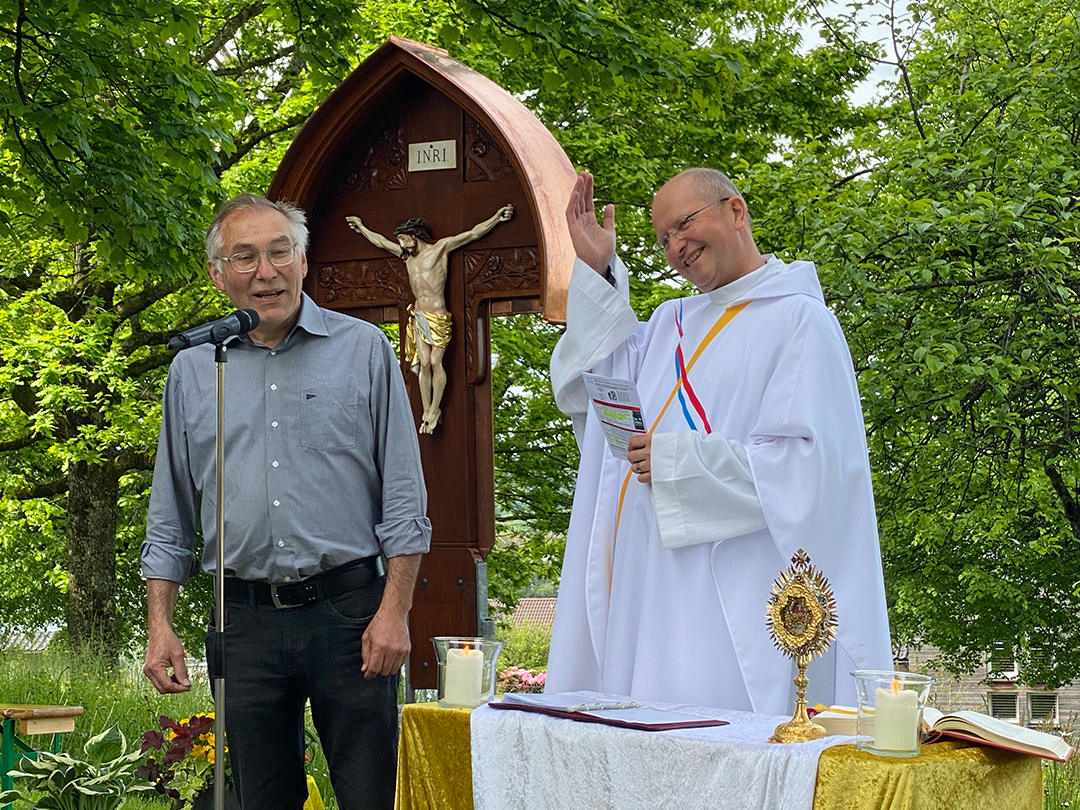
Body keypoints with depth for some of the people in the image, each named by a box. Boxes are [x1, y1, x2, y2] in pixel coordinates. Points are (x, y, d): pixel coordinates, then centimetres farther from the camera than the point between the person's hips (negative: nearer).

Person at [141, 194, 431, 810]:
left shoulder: (363, 349, 4)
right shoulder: (192, 371, 11)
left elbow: (404, 498, 1)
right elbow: (170, 520, 15)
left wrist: (394, 610, -7)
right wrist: (161, 626, 6)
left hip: (348, 613, -2)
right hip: (246, 621, 2)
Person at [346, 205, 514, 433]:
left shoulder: (440, 248, 0)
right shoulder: (407, 255, 17)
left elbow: (472, 234, -2)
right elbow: (381, 242, 31)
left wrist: (496, 218, -7)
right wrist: (361, 228, 40)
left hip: (438, 316, -5)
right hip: (419, 316, 5)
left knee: (436, 362, -8)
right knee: (424, 364, -1)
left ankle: (435, 410, -1)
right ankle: (427, 412, 0)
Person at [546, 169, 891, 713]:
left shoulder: (798, 320, -4)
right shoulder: (672, 322, 21)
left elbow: (805, 465, -13)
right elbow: (586, 392, 12)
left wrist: (679, 463, -15)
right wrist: (595, 272, 9)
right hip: (647, 593, 7)